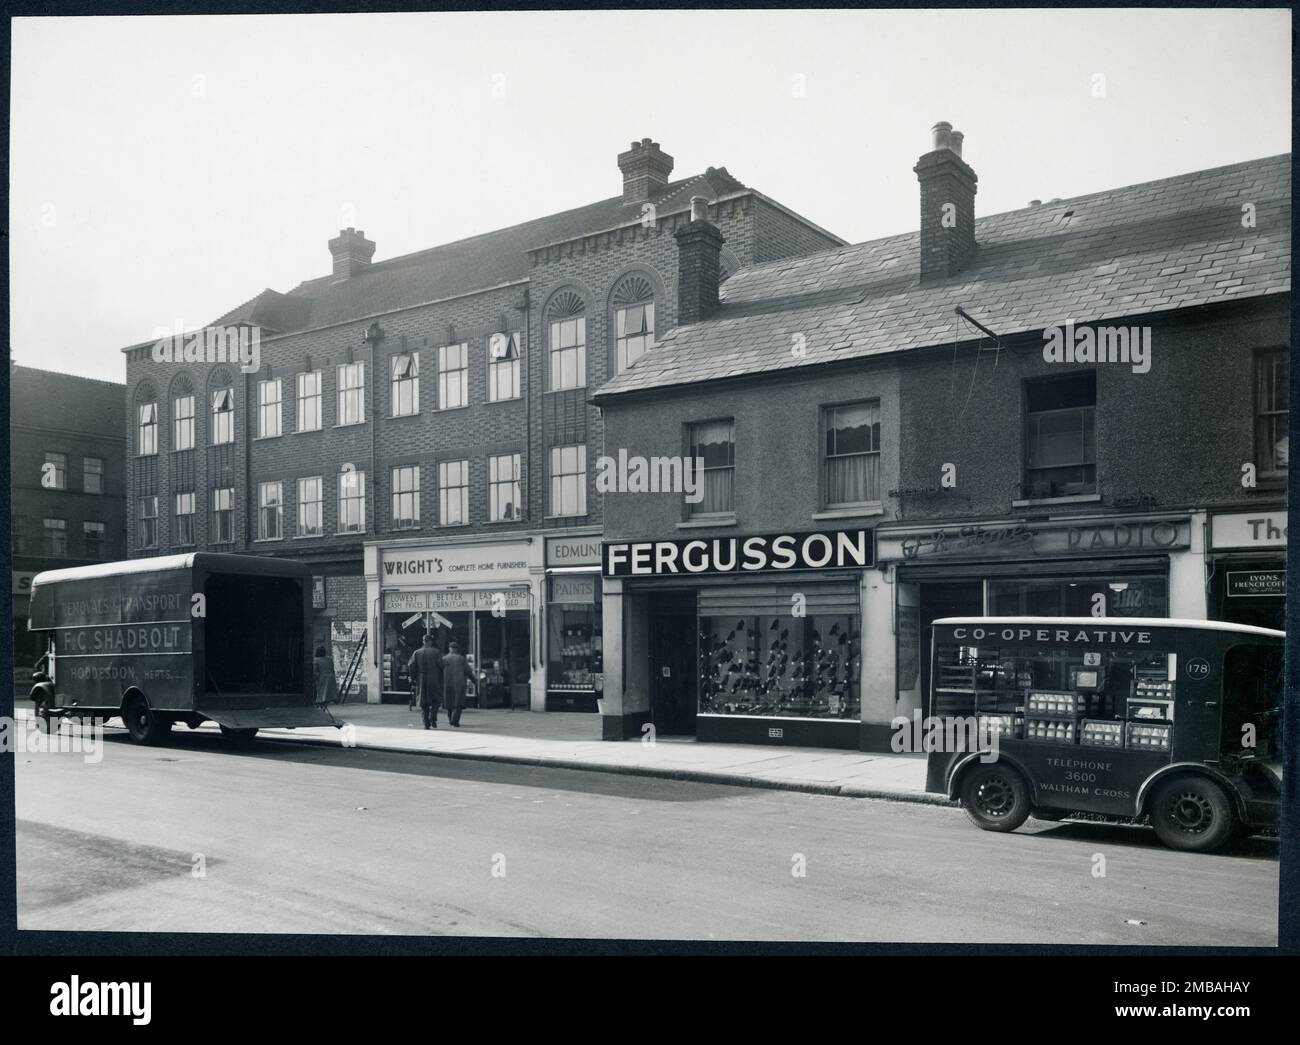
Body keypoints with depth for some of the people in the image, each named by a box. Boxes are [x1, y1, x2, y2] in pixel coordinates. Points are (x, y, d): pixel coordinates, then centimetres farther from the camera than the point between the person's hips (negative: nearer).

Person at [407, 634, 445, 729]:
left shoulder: (417, 653, 4)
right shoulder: (435, 652, -5)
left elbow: (410, 666, -1)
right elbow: (441, 664, -11)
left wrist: (413, 680, 4)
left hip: (421, 681, 3)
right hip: (433, 680, -3)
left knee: (424, 703, 10)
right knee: (435, 700, 10)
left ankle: (426, 723, 6)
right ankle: (433, 720, -5)